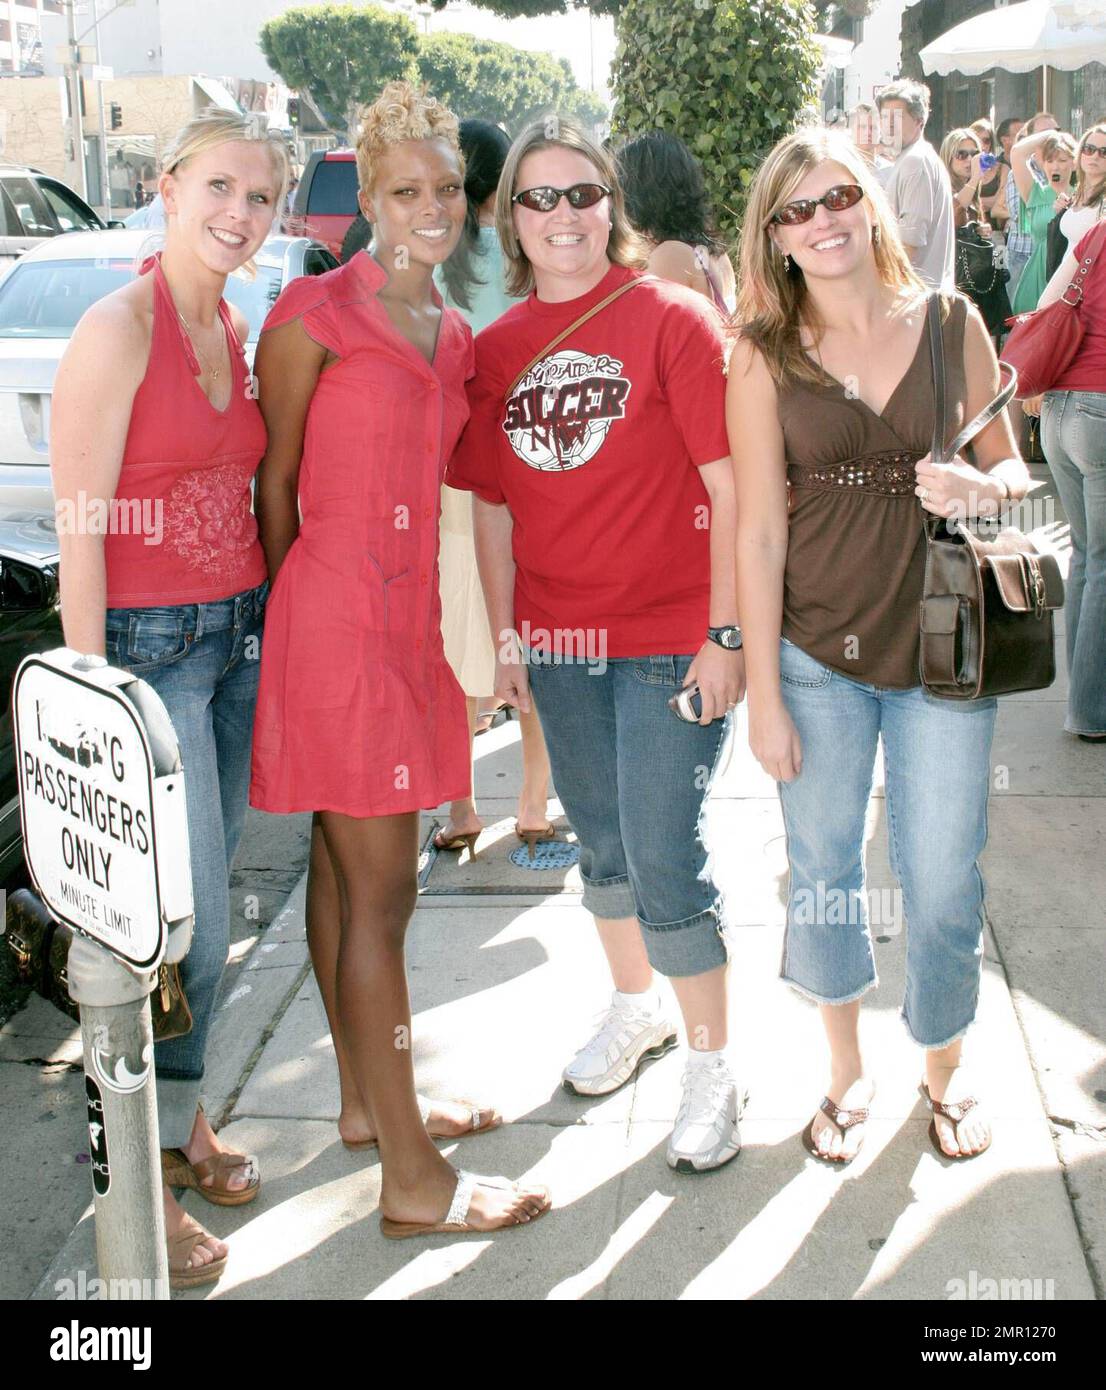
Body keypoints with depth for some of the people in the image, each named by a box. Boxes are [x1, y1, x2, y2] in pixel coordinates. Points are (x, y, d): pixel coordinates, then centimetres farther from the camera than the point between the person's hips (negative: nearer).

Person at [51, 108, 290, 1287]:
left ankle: (177, 1116, 31)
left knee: (197, 909, 14)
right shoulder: (118, 328, -13)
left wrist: (266, 623, 11)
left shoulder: (237, 328, 10)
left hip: (241, 634, 7)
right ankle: (143, 1177, 15)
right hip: (149, 645, -7)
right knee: (187, 925, -2)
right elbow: (79, 535, -15)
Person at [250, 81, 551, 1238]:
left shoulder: (451, 335, 13)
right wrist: (299, 612, 3)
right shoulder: (316, 314, -9)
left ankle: (366, 1101, 30)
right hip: (338, 618, -7)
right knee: (380, 892, -5)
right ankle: (412, 1180, 4)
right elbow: (273, 482, -4)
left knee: (345, 867, 17)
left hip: (407, 615, 7)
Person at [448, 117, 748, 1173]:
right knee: (601, 845, 18)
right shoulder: (495, 348, 5)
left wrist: (724, 633, -14)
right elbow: (492, 504, 10)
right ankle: (634, 1006, 41)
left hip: (667, 641, -5)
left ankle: (710, 1067, 15)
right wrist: (504, 637, 9)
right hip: (557, 641, 5)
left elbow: (728, 481, -10)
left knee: (664, 860, -4)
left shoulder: (672, 319, -8)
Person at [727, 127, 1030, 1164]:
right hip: (817, 651, 0)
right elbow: (759, 530, -5)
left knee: (943, 886, 5)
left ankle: (944, 1068, 34)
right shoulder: (764, 355, -3)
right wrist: (764, 696, -7)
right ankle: (846, 1069, 36)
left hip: (943, 646, 1)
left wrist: (979, 487, -17)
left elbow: (1013, 469, 9)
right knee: (824, 873, 11)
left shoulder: (952, 324, 2)